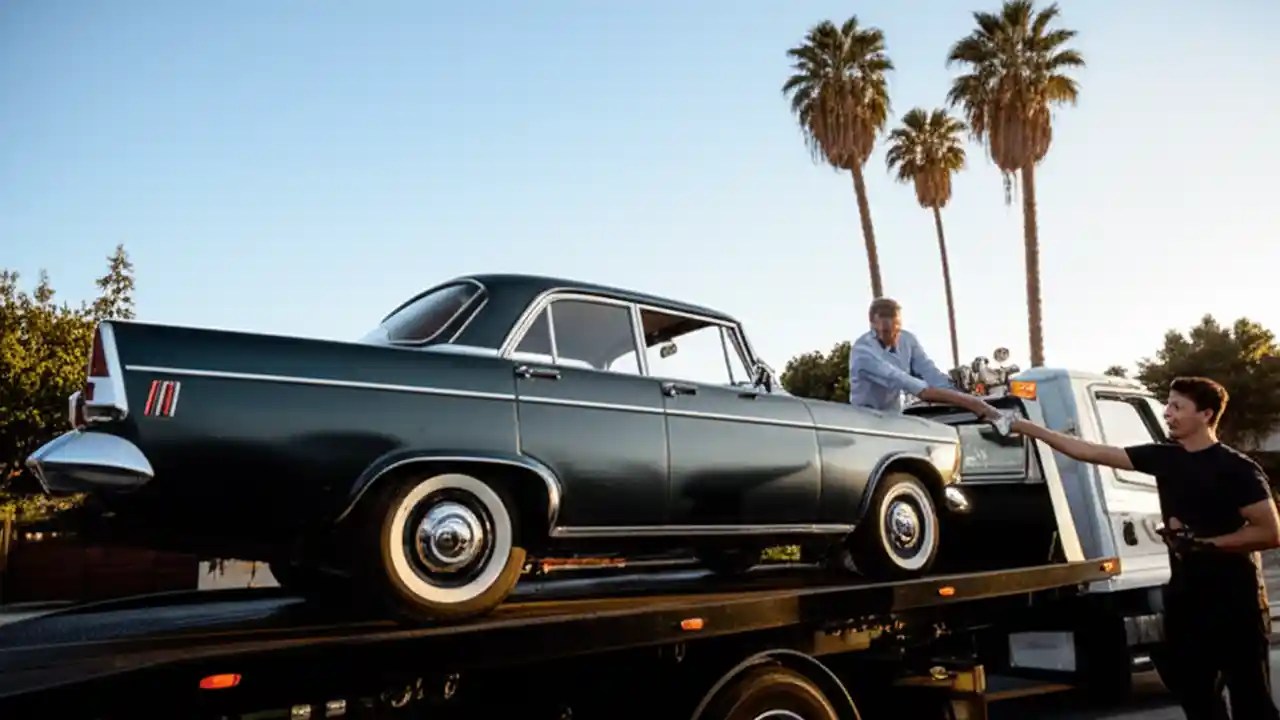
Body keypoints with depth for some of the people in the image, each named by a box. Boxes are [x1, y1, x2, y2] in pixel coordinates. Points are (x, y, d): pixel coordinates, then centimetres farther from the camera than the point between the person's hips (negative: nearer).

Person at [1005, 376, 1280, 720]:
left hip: (1234, 599, -6)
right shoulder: (1164, 457, 4)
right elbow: (1091, 452, 2)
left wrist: (1203, 543, -20)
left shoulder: (1237, 468, -11)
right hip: (1184, 595, 6)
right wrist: (1025, 427, -2)